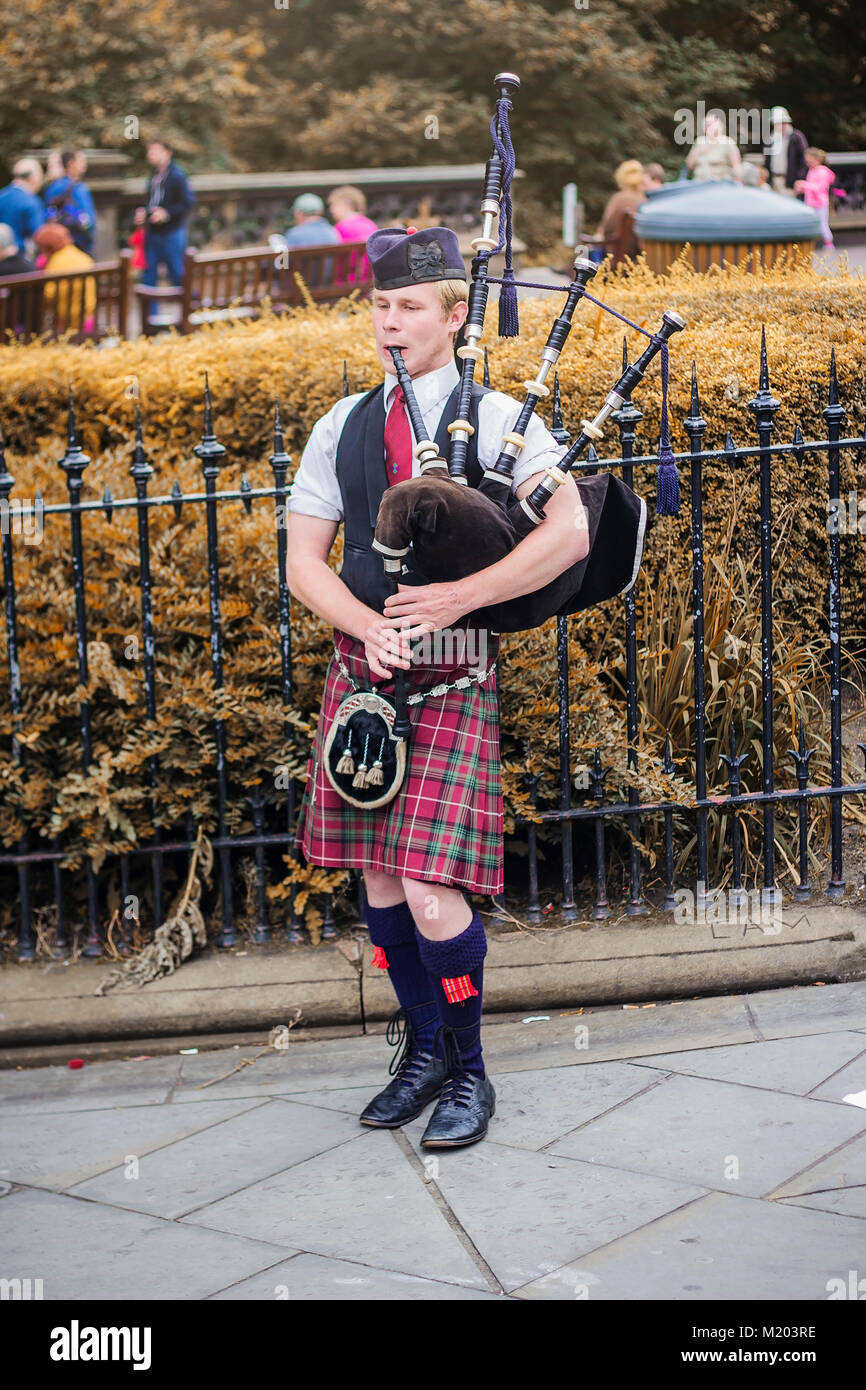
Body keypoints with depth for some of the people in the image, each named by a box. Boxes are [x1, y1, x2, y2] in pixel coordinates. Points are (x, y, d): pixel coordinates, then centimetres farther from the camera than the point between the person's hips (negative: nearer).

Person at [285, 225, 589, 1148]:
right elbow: (304, 561, 6)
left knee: (432, 890, -11)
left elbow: (569, 533, -17)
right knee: (378, 874, 11)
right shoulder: (342, 427, 8)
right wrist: (370, 625, -13)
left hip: (454, 682, -5)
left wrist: (453, 601, -22)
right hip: (361, 673, 5)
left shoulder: (495, 419, -5)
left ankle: (468, 1071, 10)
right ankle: (422, 1051, 29)